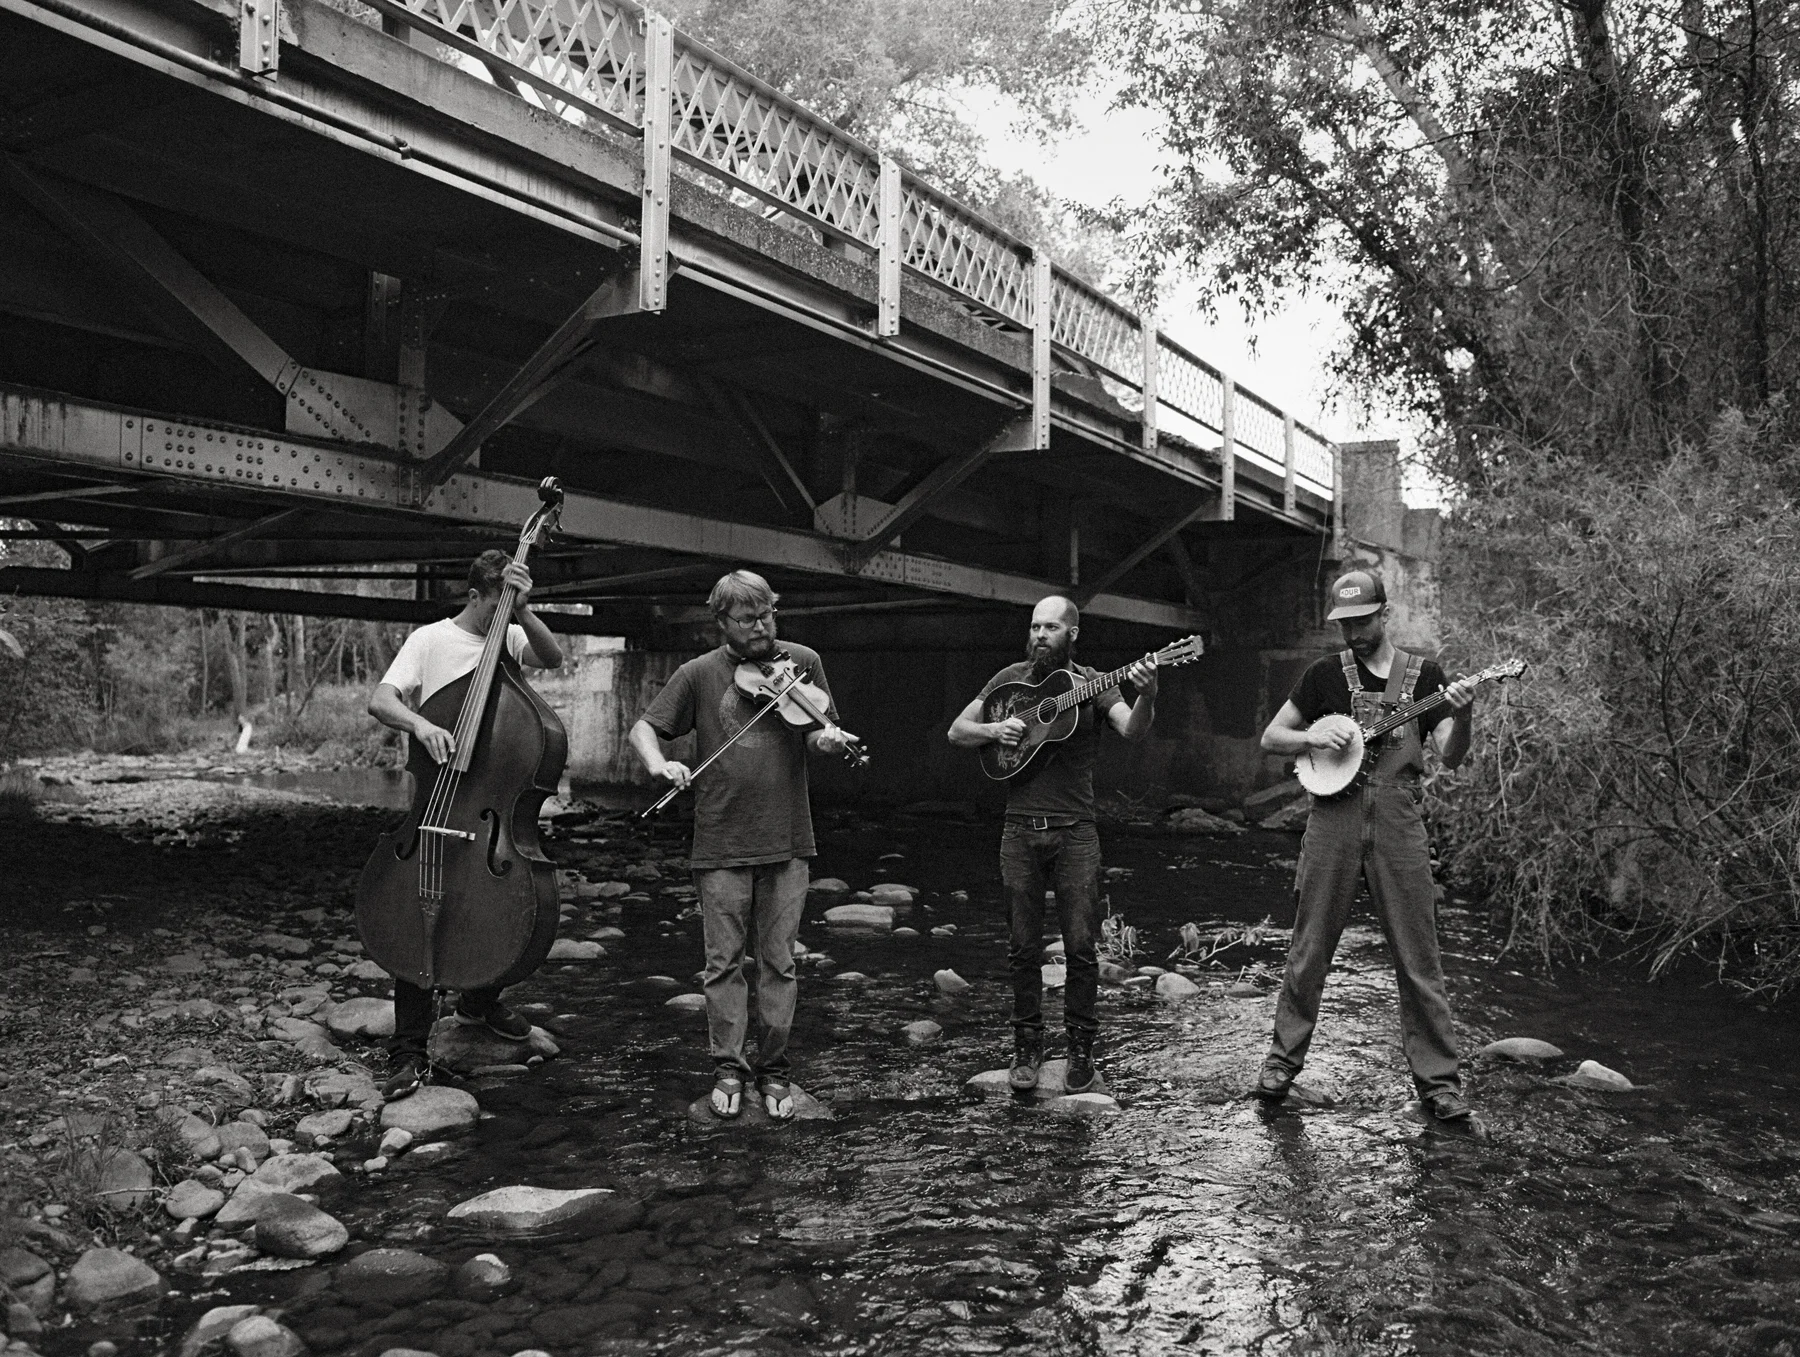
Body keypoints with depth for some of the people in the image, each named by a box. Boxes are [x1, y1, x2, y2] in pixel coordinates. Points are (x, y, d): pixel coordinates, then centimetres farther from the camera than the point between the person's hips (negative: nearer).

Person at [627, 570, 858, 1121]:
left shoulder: (802, 663, 4)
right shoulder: (700, 673, 1)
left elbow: (821, 732, 9)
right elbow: (643, 727, 5)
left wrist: (827, 738, -15)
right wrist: (659, 764, -16)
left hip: (786, 842, 1)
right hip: (720, 846, -1)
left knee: (778, 963, 8)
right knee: (724, 963, 6)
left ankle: (772, 1066, 21)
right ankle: (728, 1066, 20)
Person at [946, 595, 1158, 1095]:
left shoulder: (1091, 684, 3)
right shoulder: (1011, 679, 9)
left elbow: (1133, 730, -15)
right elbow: (957, 731, 12)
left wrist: (1146, 696, -36)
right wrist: (994, 729, -8)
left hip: (1075, 831, -2)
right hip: (1020, 829, 2)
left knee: (1081, 945, -1)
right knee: (1024, 946, 6)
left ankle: (1081, 1045, 14)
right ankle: (1027, 1045, 18)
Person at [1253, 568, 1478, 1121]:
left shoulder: (1423, 674, 8)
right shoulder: (1325, 674, 8)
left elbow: (1450, 756, 1)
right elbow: (1270, 738, 12)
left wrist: (1462, 715, -18)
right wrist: (1311, 737, -7)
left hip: (1398, 823, 0)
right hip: (1333, 818, 0)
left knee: (1418, 960, 1)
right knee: (1309, 950, 6)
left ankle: (1438, 1079, 10)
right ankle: (1283, 1060, 19)